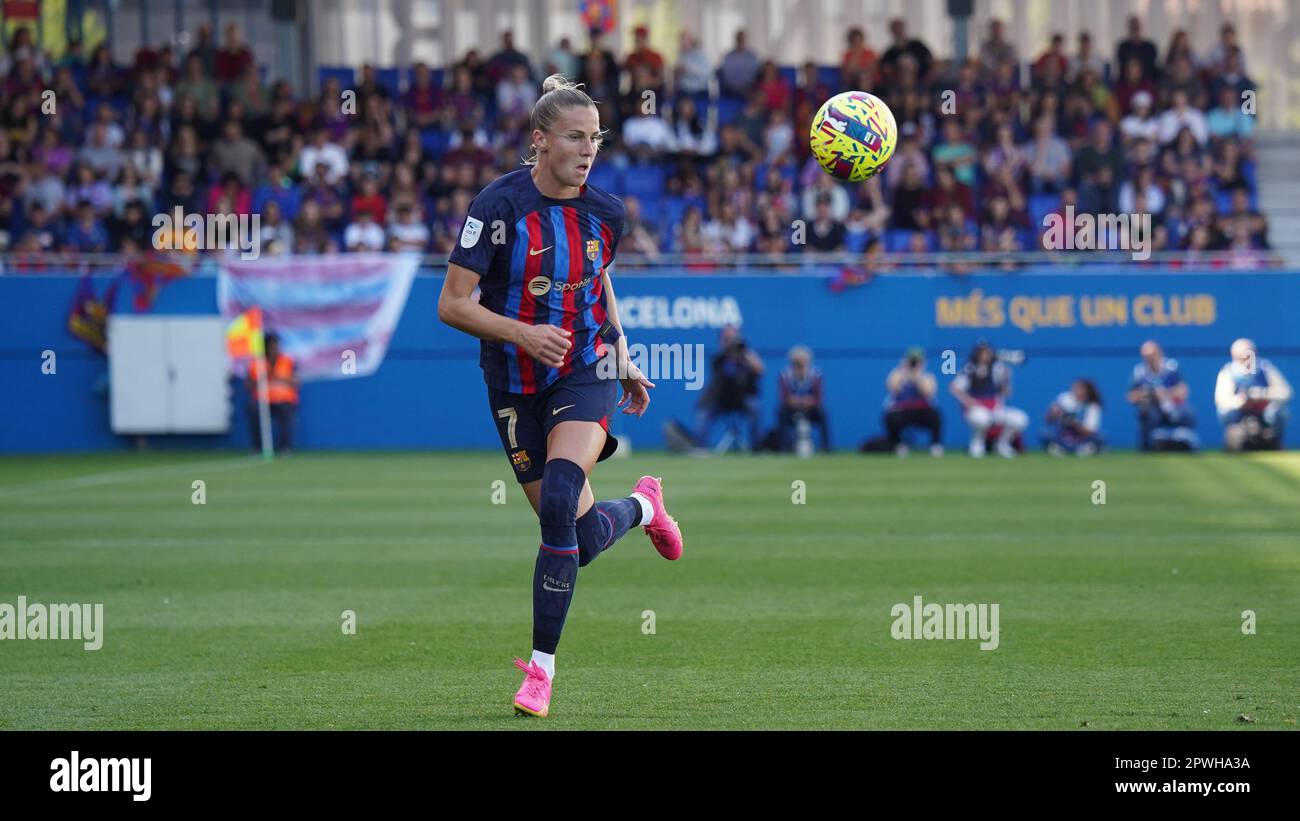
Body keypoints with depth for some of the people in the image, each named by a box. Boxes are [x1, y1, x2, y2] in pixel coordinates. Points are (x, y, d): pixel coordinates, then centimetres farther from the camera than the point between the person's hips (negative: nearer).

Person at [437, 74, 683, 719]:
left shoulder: (605, 212, -2)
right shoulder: (499, 205, -14)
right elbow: (452, 304, -13)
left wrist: (623, 360, 17)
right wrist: (520, 332, -27)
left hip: (585, 375, 0)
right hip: (515, 385, 0)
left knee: (558, 506, -25)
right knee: (580, 536, 3)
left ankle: (541, 666, -13)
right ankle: (642, 505, 41)